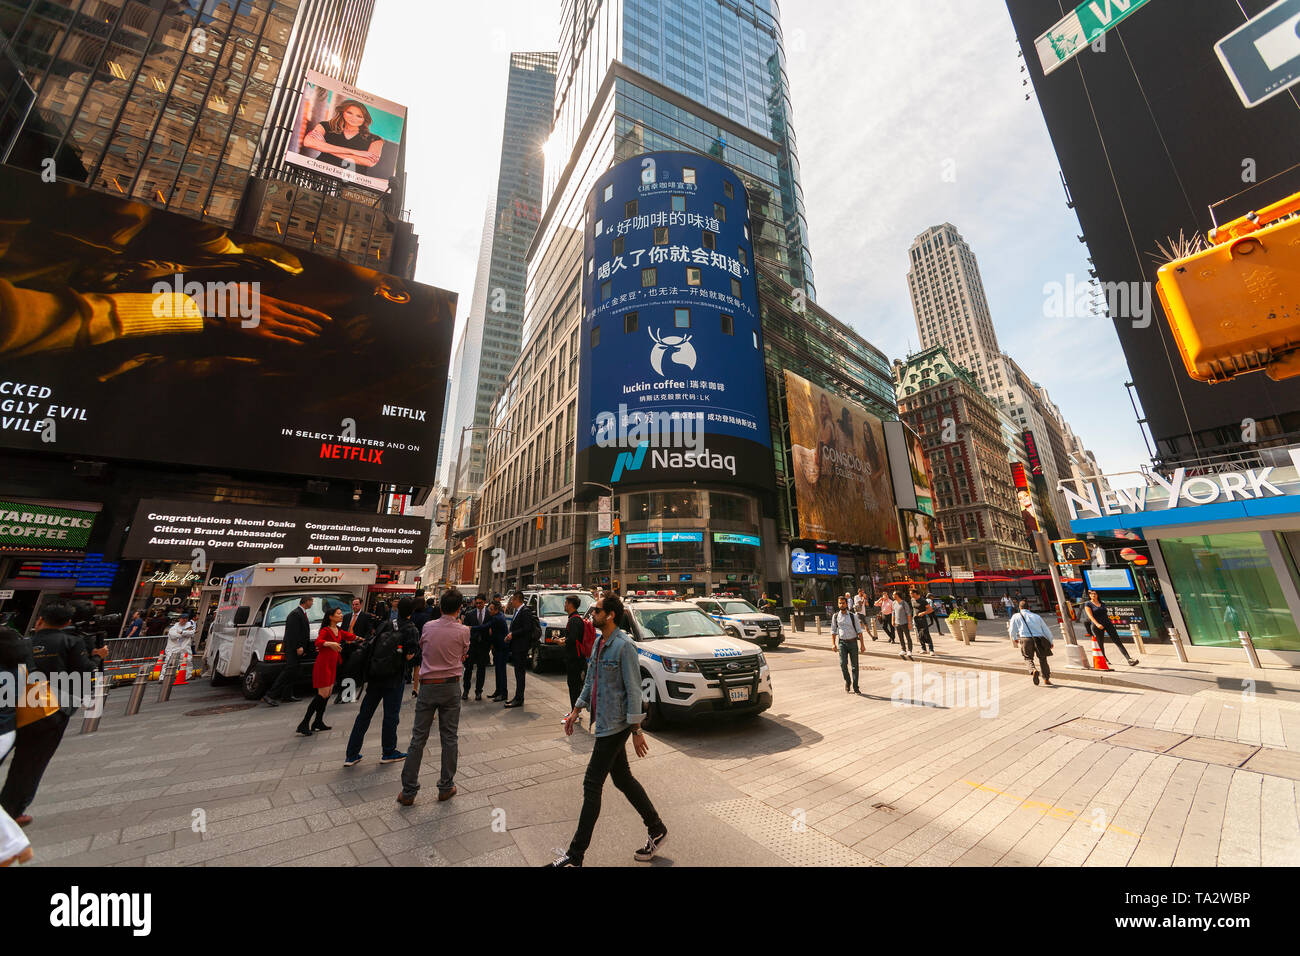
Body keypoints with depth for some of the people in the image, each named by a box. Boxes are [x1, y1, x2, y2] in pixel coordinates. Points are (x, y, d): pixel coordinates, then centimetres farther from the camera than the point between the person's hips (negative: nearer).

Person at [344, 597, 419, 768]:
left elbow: (371, 644, 3)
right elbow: (410, 655, -18)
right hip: (394, 678, -4)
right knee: (391, 715, 9)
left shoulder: (385, 624, 1)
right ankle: (388, 753, 22)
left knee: (364, 714, 15)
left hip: (374, 676, 4)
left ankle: (351, 755, 22)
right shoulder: (411, 630, -13)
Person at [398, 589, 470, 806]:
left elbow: (421, 649, 14)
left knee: (418, 738, 10)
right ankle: (446, 787, 21)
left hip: (427, 686, 2)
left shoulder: (428, 627, -3)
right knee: (449, 737, 10)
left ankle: (408, 791, 17)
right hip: (450, 687, -1)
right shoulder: (463, 631, -9)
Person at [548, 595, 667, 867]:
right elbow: (591, 680, 16)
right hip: (604, 723, 9)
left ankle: (576, 855, 19)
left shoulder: (624, 646, -21)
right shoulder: (599, 641, 6)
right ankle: (657, 829, 35)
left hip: (614, 725, -9)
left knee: (592, 785, 2)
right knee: (623, 779, 18)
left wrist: (636, 730, -16)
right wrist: (577, 710, 15)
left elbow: (633, 690, -19)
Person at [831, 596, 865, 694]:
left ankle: (855, 687, 17)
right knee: (843, 664, -9)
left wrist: (862, 644, -5)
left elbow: (859, 630, -1)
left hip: (853, 642, 0)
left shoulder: (853, 616, -3)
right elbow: (833, 631, 7)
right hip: (842, 642, 0)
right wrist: (833, 644, 1)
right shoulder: (835, 616, 1)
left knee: (855, 665, 5)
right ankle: (847, 682, 15)